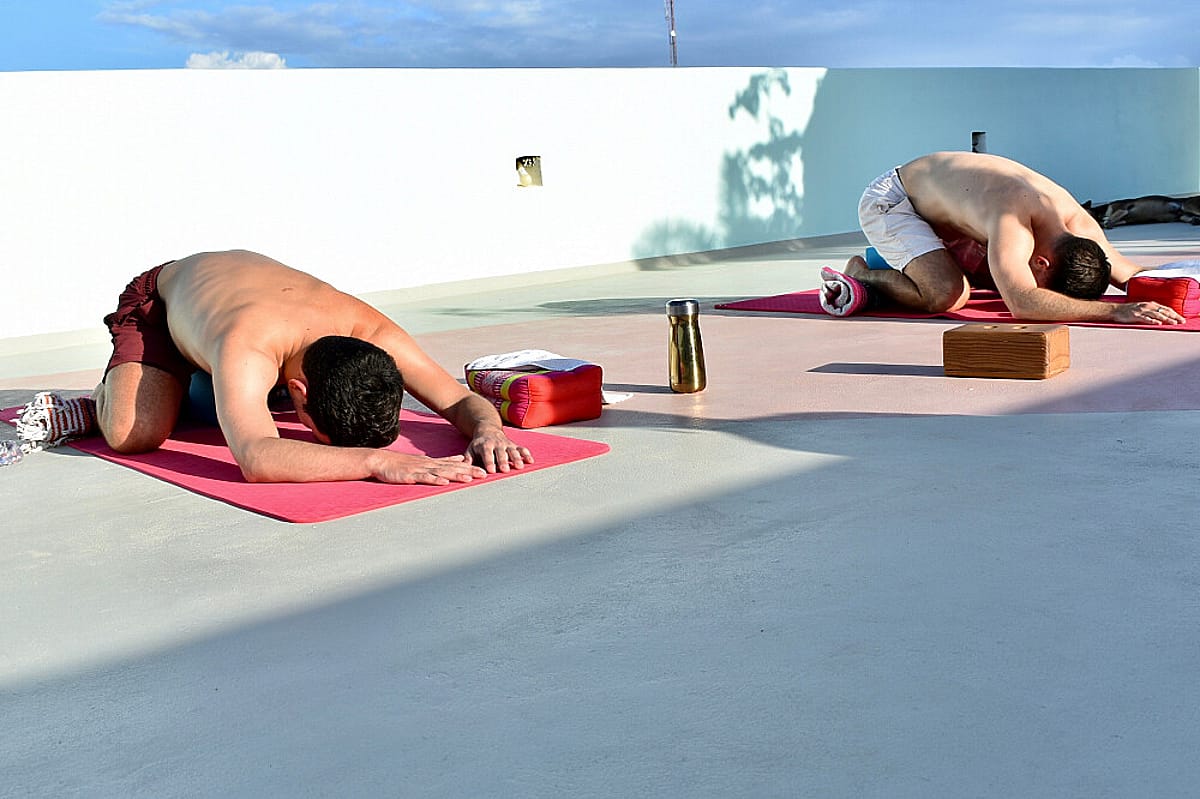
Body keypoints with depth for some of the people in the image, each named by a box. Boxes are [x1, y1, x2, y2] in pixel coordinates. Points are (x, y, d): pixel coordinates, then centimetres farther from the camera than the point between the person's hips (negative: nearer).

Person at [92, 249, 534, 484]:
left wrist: (487, 431, -49)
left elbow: (461, 401, -25)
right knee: (134, 434, -28)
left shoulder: (373, 332, -34)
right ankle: (112, 386, 11)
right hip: (161, 297, -5)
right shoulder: (246, 348, -50)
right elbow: (256, 459, -65)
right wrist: (376, 460, -72)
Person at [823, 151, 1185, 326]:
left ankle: (885, 266, 22)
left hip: (937, 206, 9)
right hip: (888, 200, -9)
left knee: (1000, 278, 13)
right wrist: (1115, 311, -54)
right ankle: (863, 274, -2)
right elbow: (1021, 303, -52)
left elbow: (1131, 273, -1)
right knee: (947, 294, -28)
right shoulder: (1014, 226, -40)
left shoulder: (1079, 223, -14)